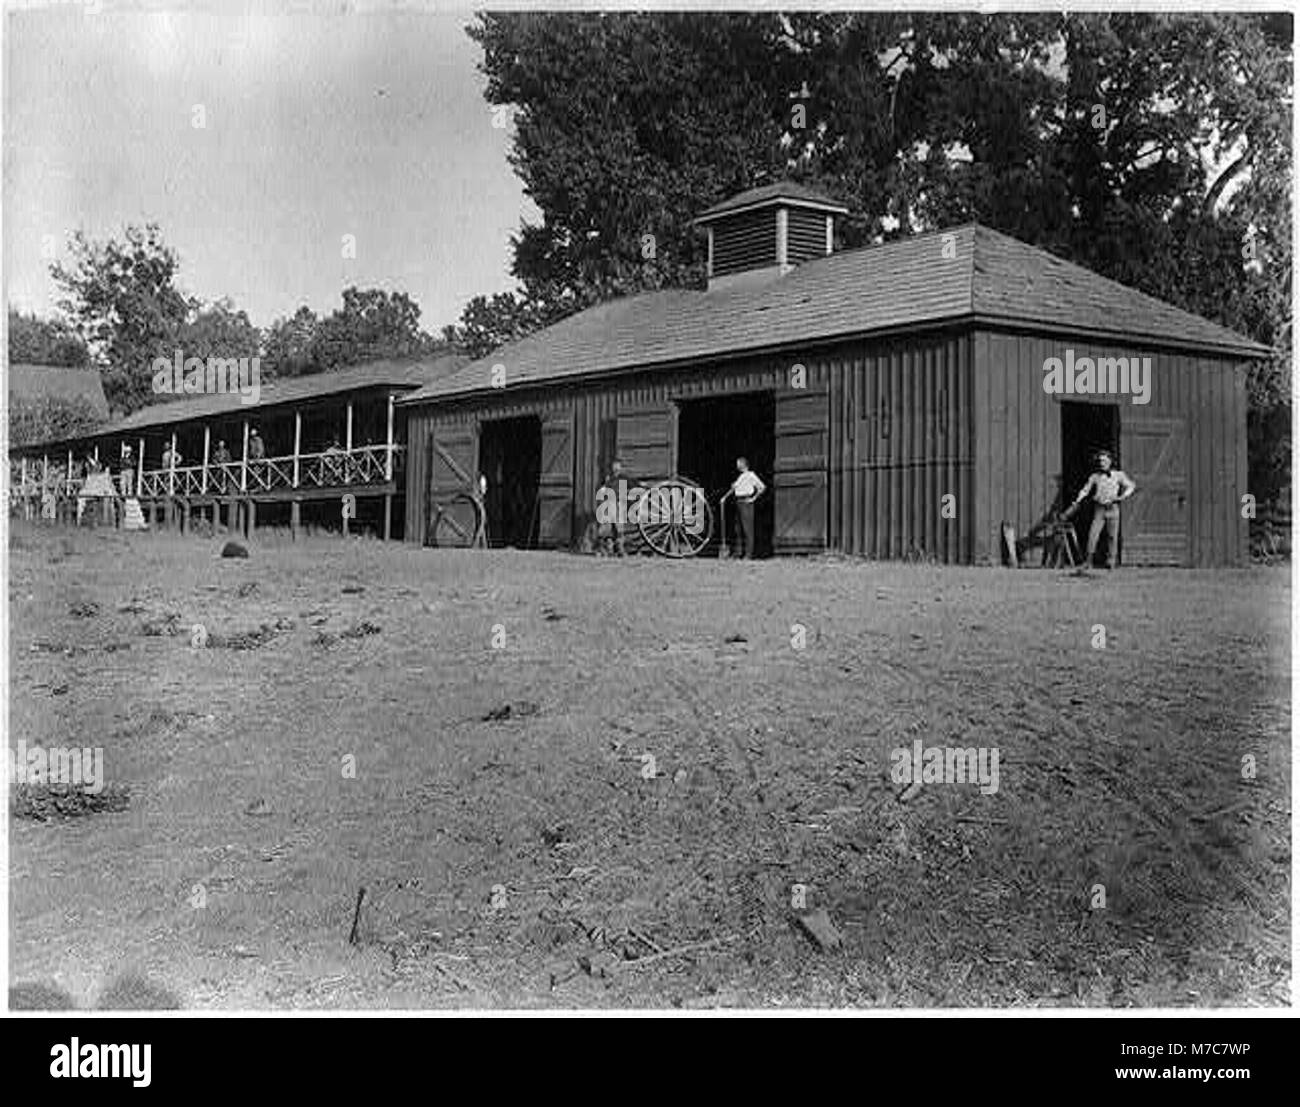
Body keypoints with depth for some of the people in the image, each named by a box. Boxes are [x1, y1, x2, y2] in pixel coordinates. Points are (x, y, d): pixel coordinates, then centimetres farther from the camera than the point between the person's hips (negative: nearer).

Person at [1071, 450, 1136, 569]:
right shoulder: (1095, 477, 8)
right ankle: (1088, 561, -5)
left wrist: (1122, 497, -10)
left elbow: (1130, 486, 7)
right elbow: (1085, 490, 10)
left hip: (1113, 508, 0)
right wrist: (1076, 502, -3)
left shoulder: (1118, 475, 6)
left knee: (1112, 536, 1)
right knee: (1093, 534, -9)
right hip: (1099, 509, 0)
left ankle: (1111, 561, 9)